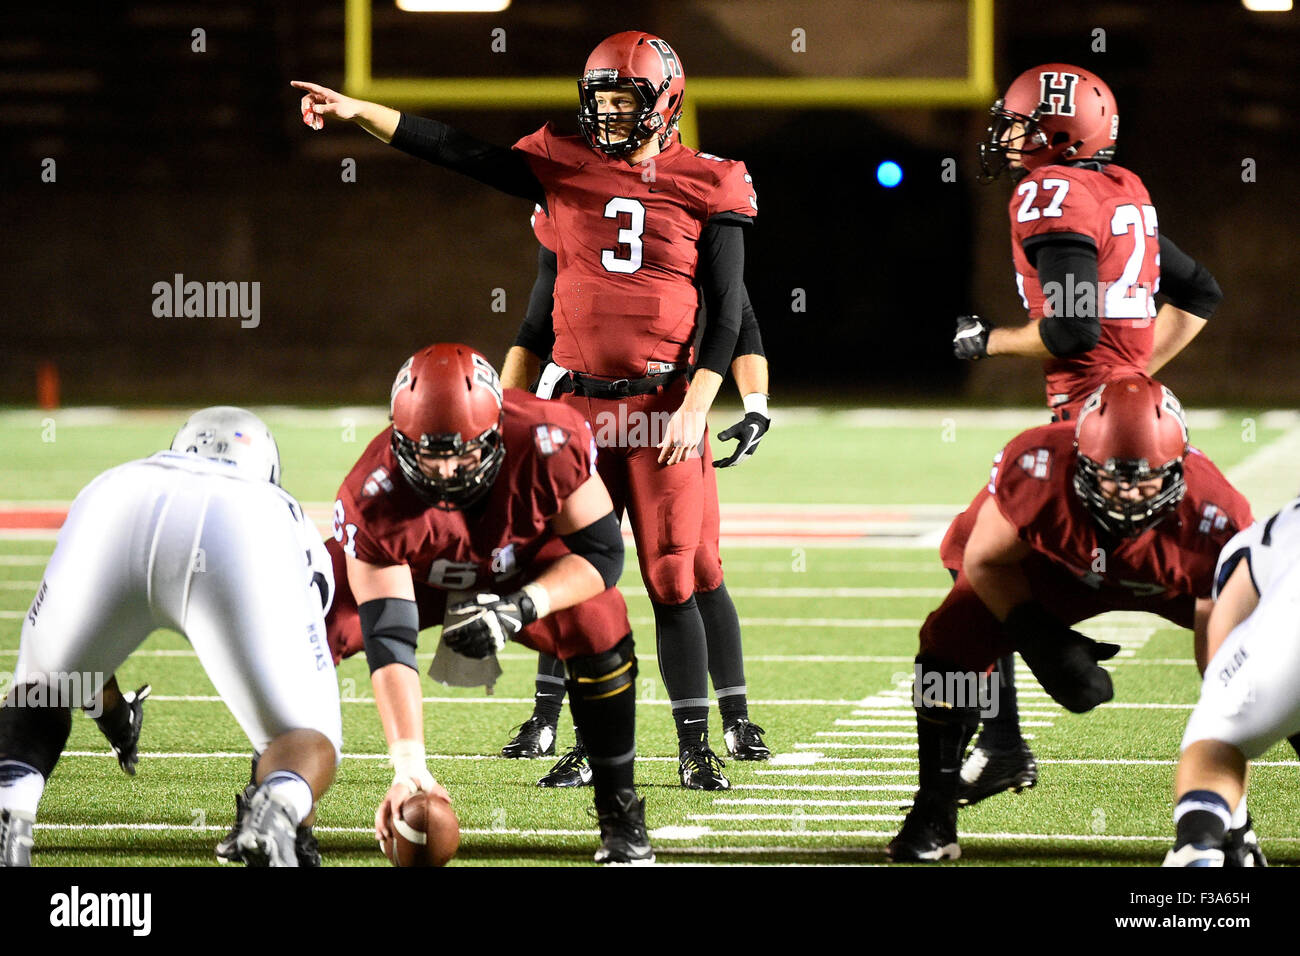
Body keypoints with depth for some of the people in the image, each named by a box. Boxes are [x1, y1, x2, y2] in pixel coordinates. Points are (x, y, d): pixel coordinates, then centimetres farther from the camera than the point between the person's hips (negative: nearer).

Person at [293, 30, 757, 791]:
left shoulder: (706, 189, -1)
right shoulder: (565, 168, 6)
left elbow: (727, 314, -1)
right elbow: (457, 152, 2)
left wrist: (697, 407, -11)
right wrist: (358, 112, -6)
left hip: (665, 407, -3)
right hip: (584, 405, 3)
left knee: (673, 582, -4)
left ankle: (696, 749, 4)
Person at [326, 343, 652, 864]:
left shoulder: (549, 444, -37)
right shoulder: (372, 499, -38)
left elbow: (602, 552, -24)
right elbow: (388, 641, -39)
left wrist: (521, 609, -40)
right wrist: (409, 768, -47)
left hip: (525, 572, 0)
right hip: (415, 574, 0)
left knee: (599, 627, -27)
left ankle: (620, 815, -6)